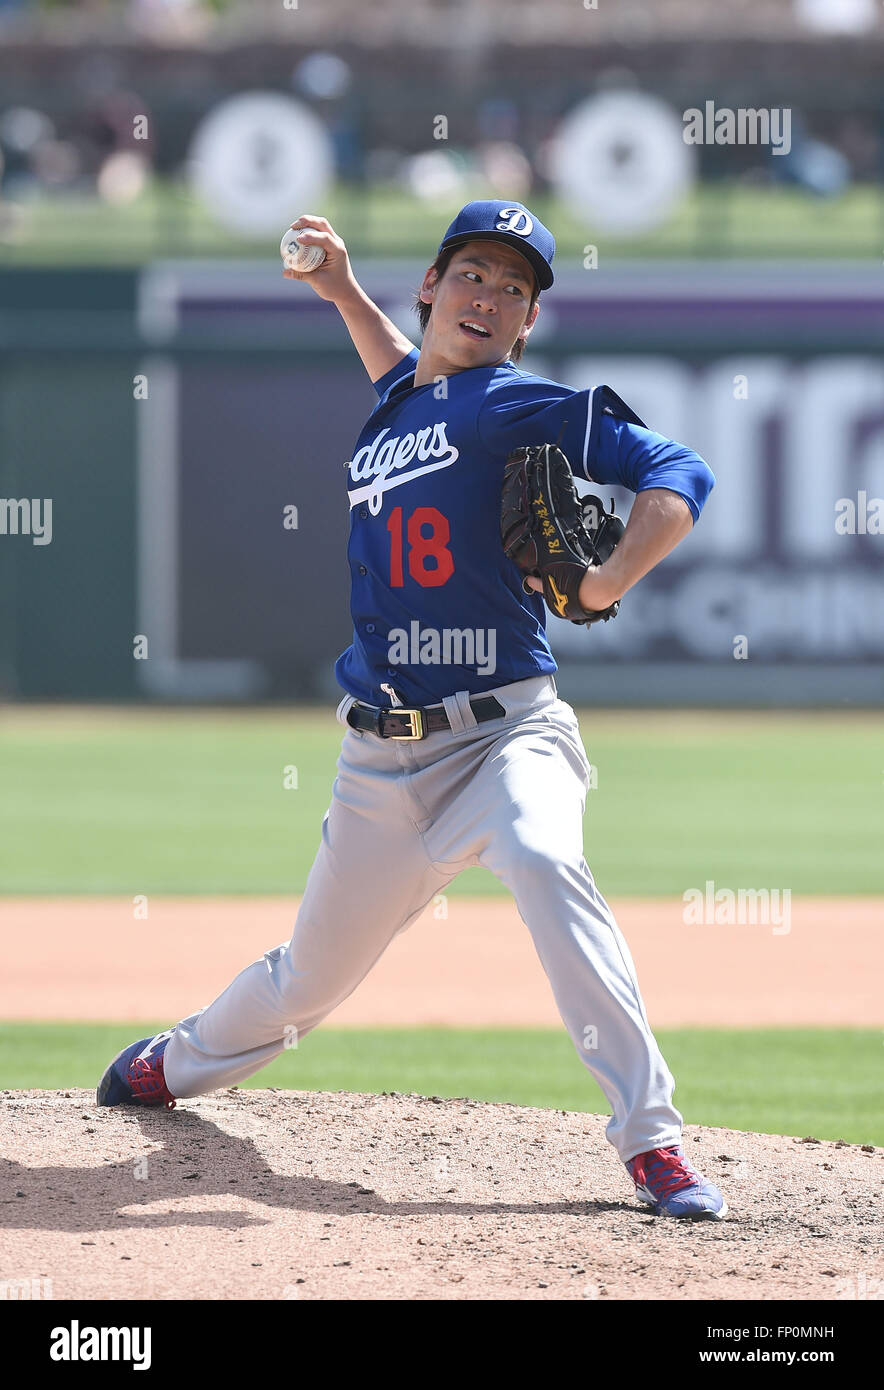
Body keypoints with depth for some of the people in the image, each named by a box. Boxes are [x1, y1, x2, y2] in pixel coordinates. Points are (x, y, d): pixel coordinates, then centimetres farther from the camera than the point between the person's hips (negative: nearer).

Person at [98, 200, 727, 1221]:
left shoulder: (527, 405, -4)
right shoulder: (390, 414, 15)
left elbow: (678, 477, -12)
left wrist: (607, 584, -27)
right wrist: (344, 293, 28)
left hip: (506, 733, -5)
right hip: (384, 756, 5)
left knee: (544, 865, -36)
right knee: (312, 975, 16)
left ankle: (651, 1139, -35)